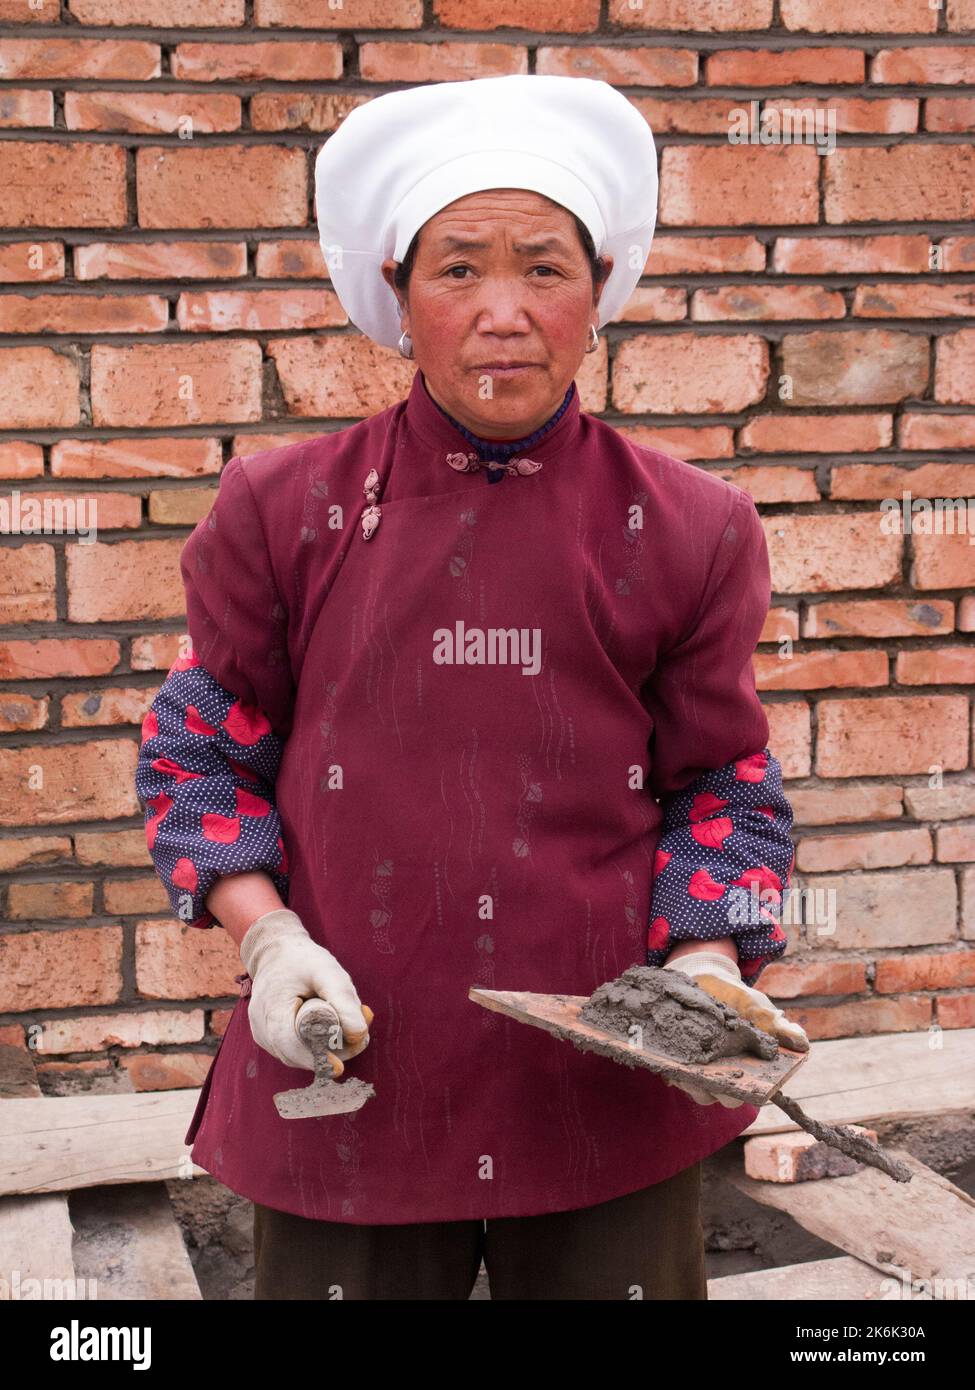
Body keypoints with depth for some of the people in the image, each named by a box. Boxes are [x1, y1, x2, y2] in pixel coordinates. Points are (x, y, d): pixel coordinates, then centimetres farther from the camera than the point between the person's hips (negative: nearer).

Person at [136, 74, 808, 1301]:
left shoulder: (690, 532, -1)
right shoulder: (282, 512, -3)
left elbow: (720, 785, 6)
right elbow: (203, 752, 5)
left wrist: (708, 964, -10)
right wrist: (267, 937, -10)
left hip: (613, 1095, 1)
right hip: (352, 1079, 0)